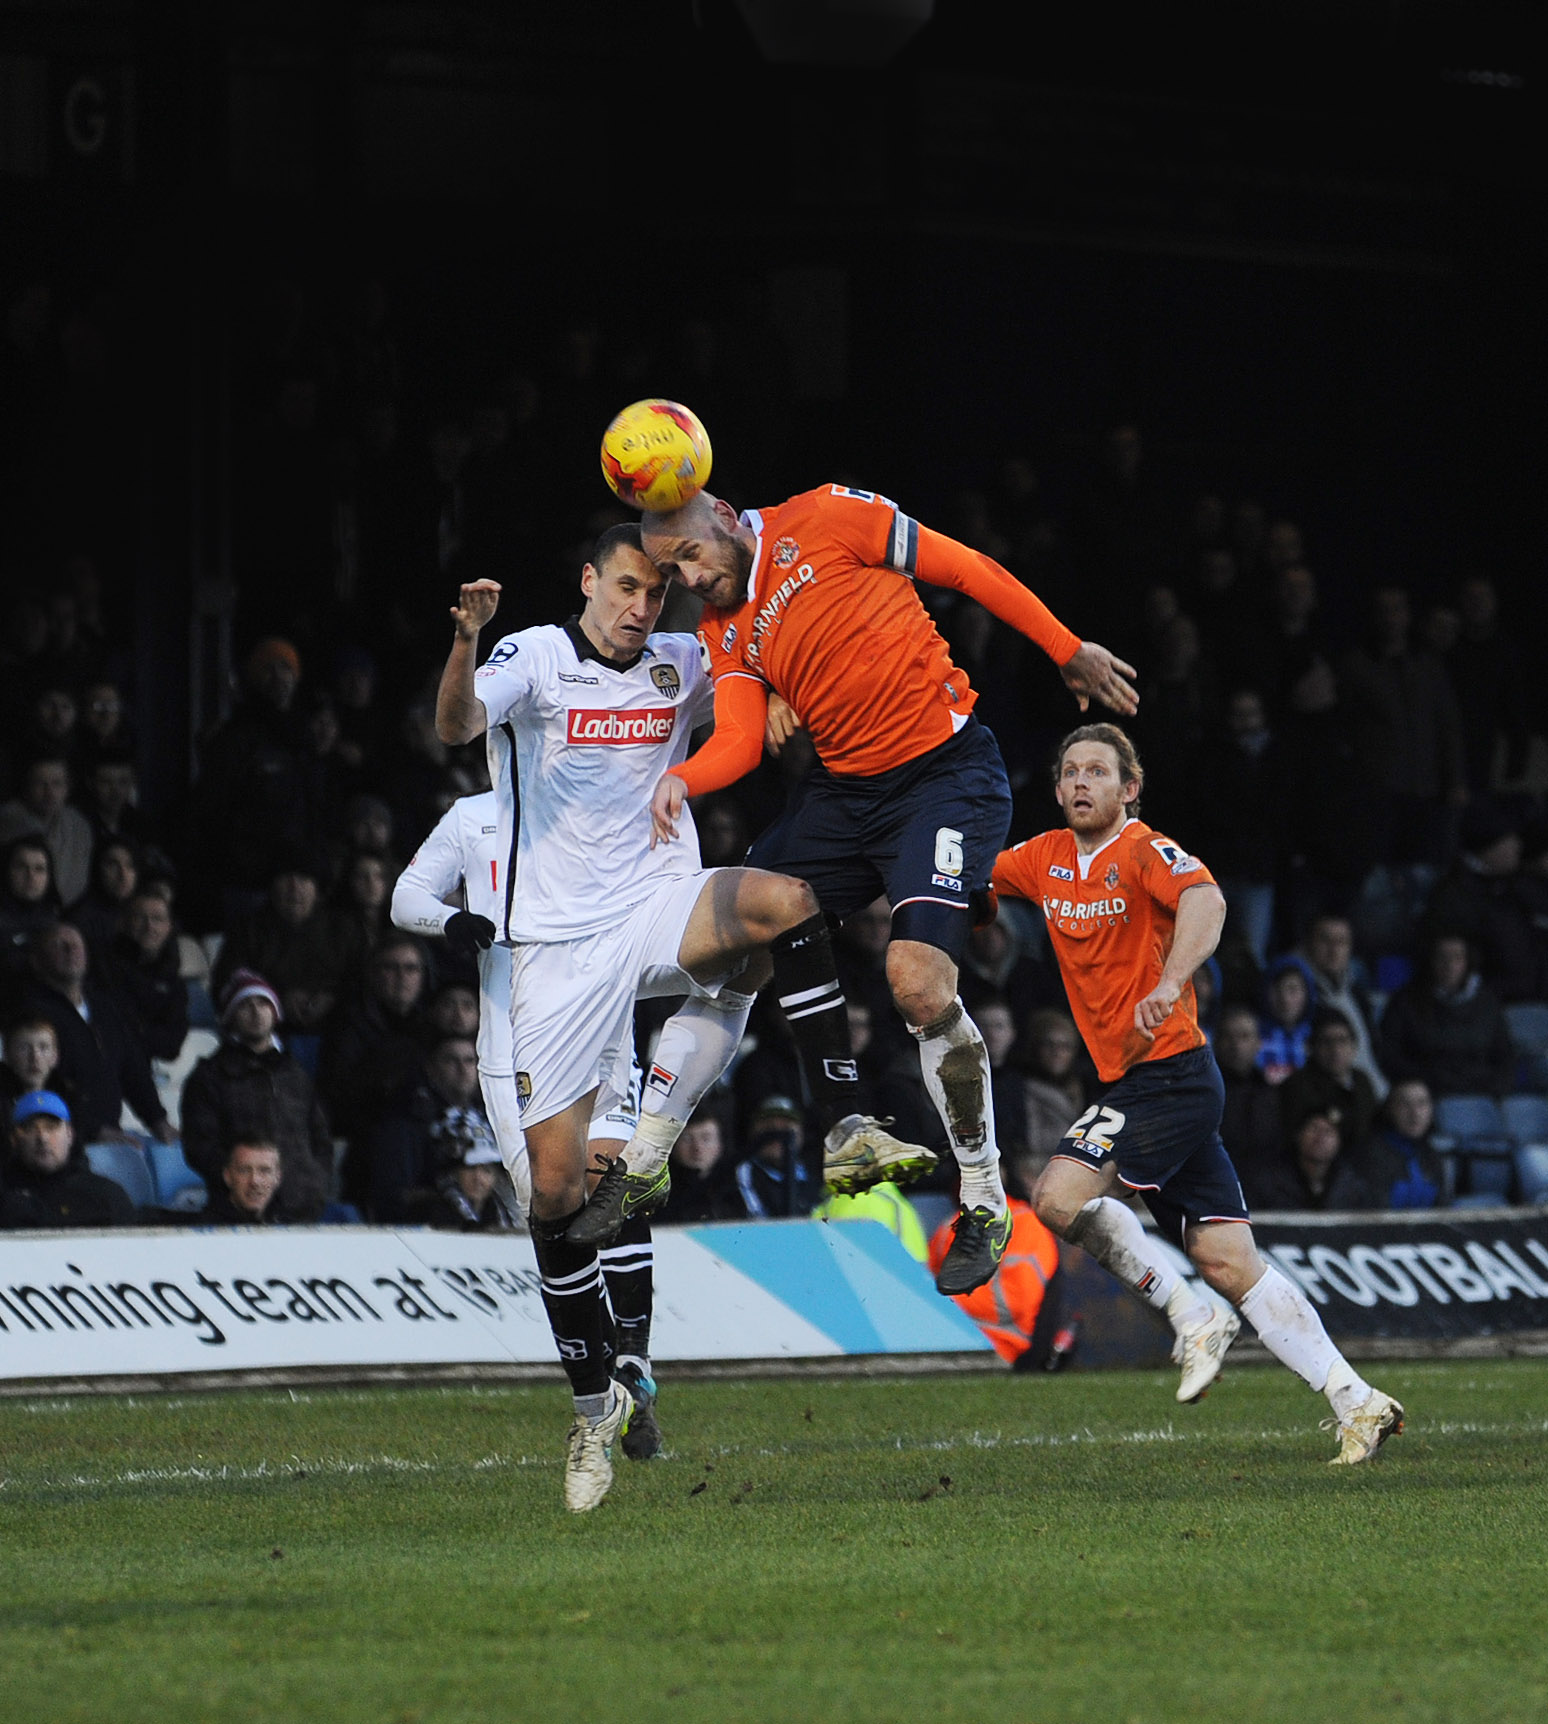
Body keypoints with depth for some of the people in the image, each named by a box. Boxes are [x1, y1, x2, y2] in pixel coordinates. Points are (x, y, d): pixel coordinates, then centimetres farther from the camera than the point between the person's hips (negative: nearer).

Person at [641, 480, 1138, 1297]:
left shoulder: (825, 520, -7)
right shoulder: (724, 634, 10)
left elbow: (970, 571, -3)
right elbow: (740, 740, -3)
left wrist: (1069, 652, -2)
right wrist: (681, 781, -25)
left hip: (947, 776, -7)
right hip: (842, 792, 7)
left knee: (919, 981, -21)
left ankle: (985, 1205, -7)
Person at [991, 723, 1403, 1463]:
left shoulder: (1144, 851, -9)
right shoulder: (1046, 859, 13)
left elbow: (1203, 900, -29)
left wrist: (1169, 985, -43)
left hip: (1170, 1069, -7)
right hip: (1130, 1083, 7)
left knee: (1059, 1195, -21)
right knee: (1227, 1259, -1)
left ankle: (1192, 1315, -7)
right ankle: (1356, 1404, -3)